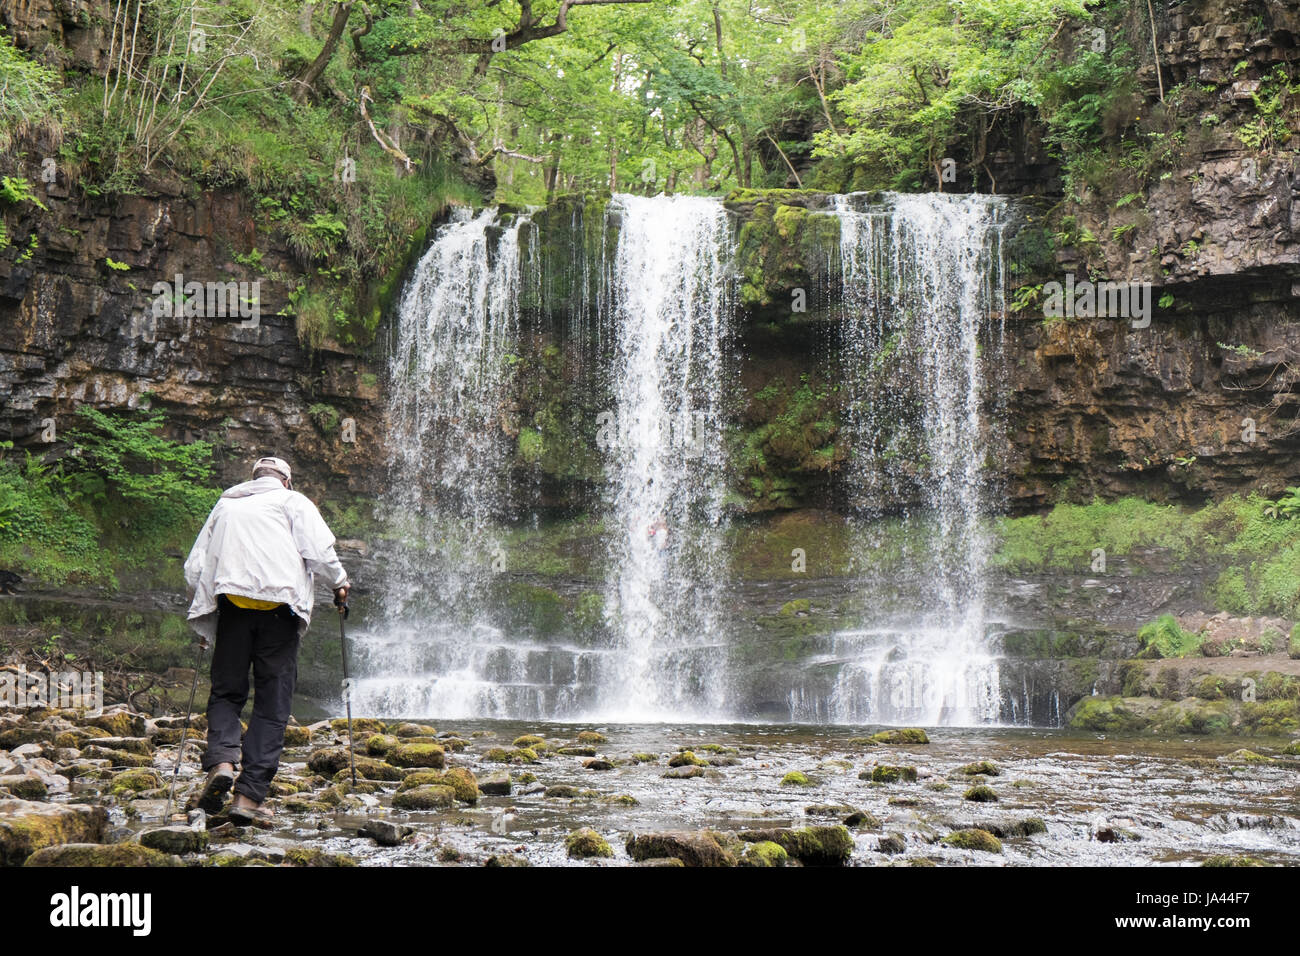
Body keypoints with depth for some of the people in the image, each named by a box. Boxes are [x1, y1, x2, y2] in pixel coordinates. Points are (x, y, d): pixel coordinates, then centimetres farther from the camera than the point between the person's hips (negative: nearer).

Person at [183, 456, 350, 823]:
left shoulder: (225, 504, 25)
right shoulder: (292, 501, 14)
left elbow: (194, 566, 22)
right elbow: (318, 549, -3)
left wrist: (204, 622, 32)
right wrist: (339, 583, 14)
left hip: (232, 603, 3)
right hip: (279, 606, -2)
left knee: (226, 692, 13)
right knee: (272, 704, 1)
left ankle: (221, 762, -14)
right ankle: (249, 796, -5)